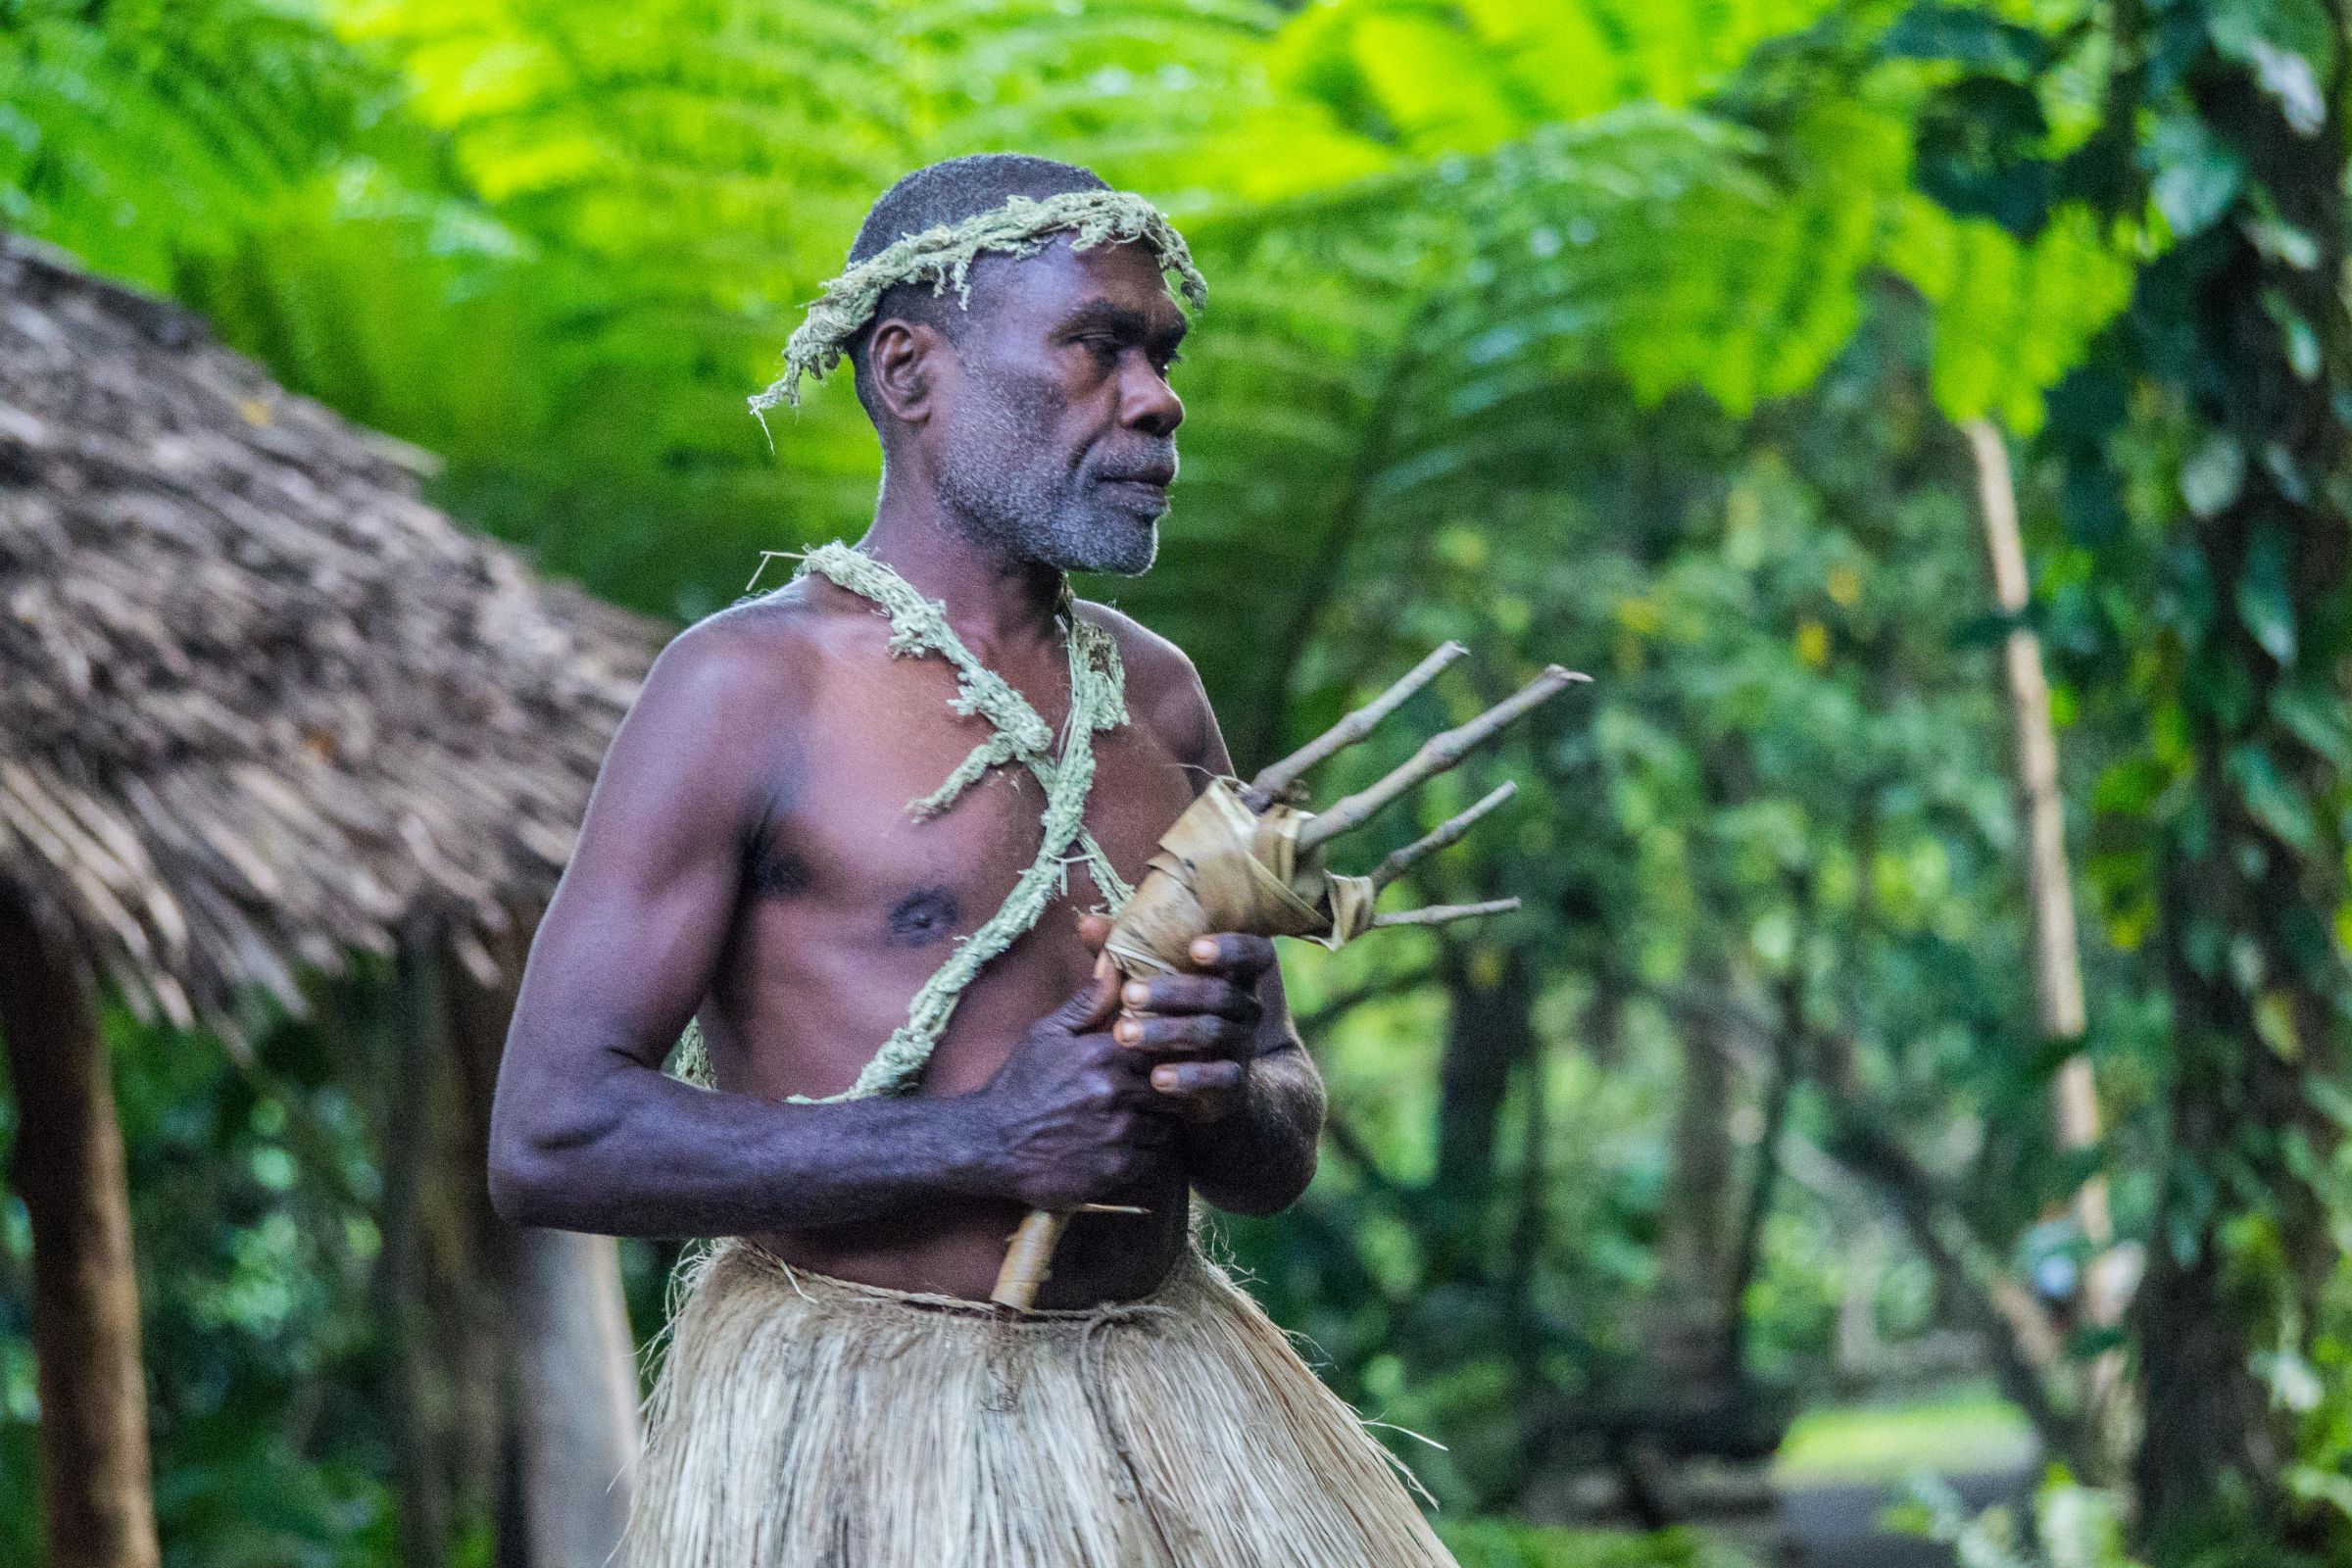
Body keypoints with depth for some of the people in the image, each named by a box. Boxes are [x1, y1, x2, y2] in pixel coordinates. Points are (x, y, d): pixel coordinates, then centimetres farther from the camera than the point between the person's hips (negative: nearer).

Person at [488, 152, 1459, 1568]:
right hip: (851, 1430, -5)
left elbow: (1282, 1155, 13)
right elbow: (550, 1140, -16)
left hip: (1171, 1414, 6)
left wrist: (1225, 1083, -12)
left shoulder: (1154, 694, 11)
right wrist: (982, 1138, -19)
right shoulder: (753, 686, -8)